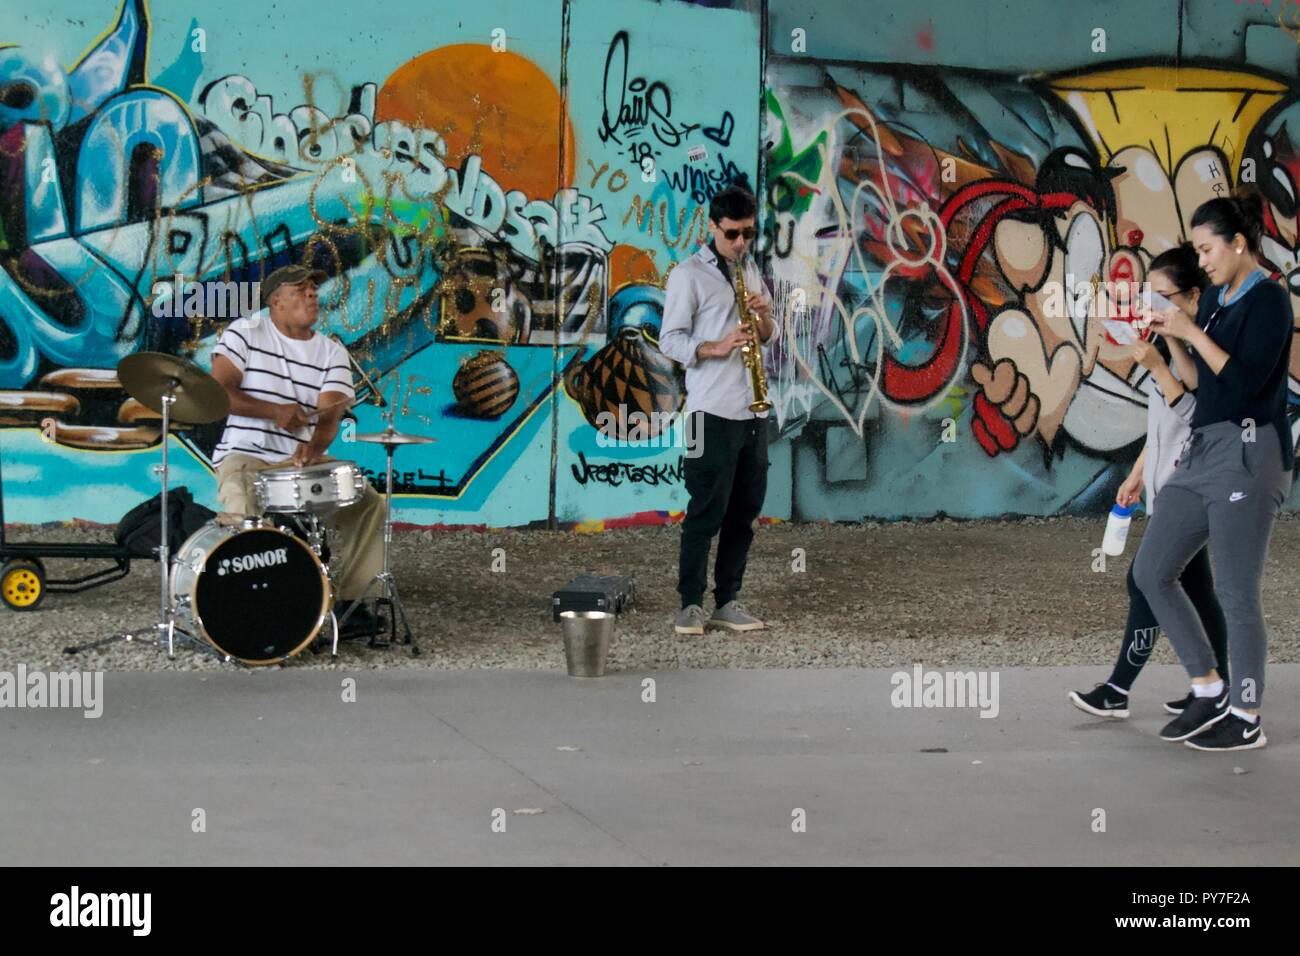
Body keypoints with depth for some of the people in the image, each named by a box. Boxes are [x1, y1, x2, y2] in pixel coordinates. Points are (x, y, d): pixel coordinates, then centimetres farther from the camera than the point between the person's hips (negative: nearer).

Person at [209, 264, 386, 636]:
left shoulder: (332, 352, 7)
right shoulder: (245, 333, 0)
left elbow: (329, 415, -8)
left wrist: (314, 446, -31)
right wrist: (276, 412, -20)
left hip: (304, 460, 4)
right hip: (245, 456, -4)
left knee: (369, 504, -14)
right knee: (245, 511, -35)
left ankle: (346, 599, -2)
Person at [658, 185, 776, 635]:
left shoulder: (750, 271, 16)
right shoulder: (688, 273, -4)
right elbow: (670, 340, -8)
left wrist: (763, 315, -2)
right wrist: (715, 349, -23)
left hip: (753, 409, 7)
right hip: (712, 411, -7)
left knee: (744, 511, 7)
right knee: (707, 512, -6)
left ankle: (728, 602, 14)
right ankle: (690, 605, 1)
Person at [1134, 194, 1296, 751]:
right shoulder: (1213, 301, 15)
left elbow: (1247, 380, -19)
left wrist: (1192, 333, -15)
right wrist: (1171, 339, 9)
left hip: (1248, 454, -9)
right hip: (1202, 451, 9)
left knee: (1236, 593, -4)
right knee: (1151, 571, 6)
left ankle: (1247, 720, 8)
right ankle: (1210, 692, 15)